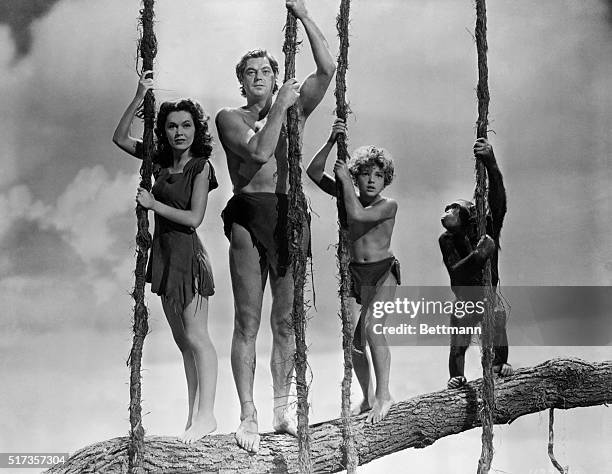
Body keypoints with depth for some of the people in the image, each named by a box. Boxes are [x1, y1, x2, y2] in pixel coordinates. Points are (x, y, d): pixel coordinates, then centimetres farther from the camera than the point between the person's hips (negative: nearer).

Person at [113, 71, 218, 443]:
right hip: (165, 252, 7)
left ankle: (206, 414, -4)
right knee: (182, 338, 9)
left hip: (188, 254, -7)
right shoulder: (161, 162, 9)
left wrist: (153, 203, -10)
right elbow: (120, 138, 11)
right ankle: (194, 416, 14)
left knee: (195, 336, -7)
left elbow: (194, 218, -14)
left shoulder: (201, 167, -8)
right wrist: (140, 96, 4)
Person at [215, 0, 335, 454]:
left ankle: (283, 409, 16)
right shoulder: (229, 118, 8)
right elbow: (259, 150, -11)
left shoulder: (294, 108, 16)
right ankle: (248, 414, -1)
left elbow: (327, 68, 3)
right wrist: (279, 108, -5)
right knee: (248, 322, -3)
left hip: (289, 216, 3)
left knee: (286, 321, 7)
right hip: (249, 215, -3)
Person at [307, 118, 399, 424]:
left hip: (383, 272, -4)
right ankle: (368, 397, 15)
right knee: (353, 339, -1)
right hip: (354, 273, 5)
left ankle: (383, 394, -14)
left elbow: (358, 214, -27)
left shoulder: (388, 205, -8)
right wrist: (331, 142, -15)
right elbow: (314, 173, -3)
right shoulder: (349, 197, 4)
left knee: (371, 327, -23)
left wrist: (344, 179, -16)